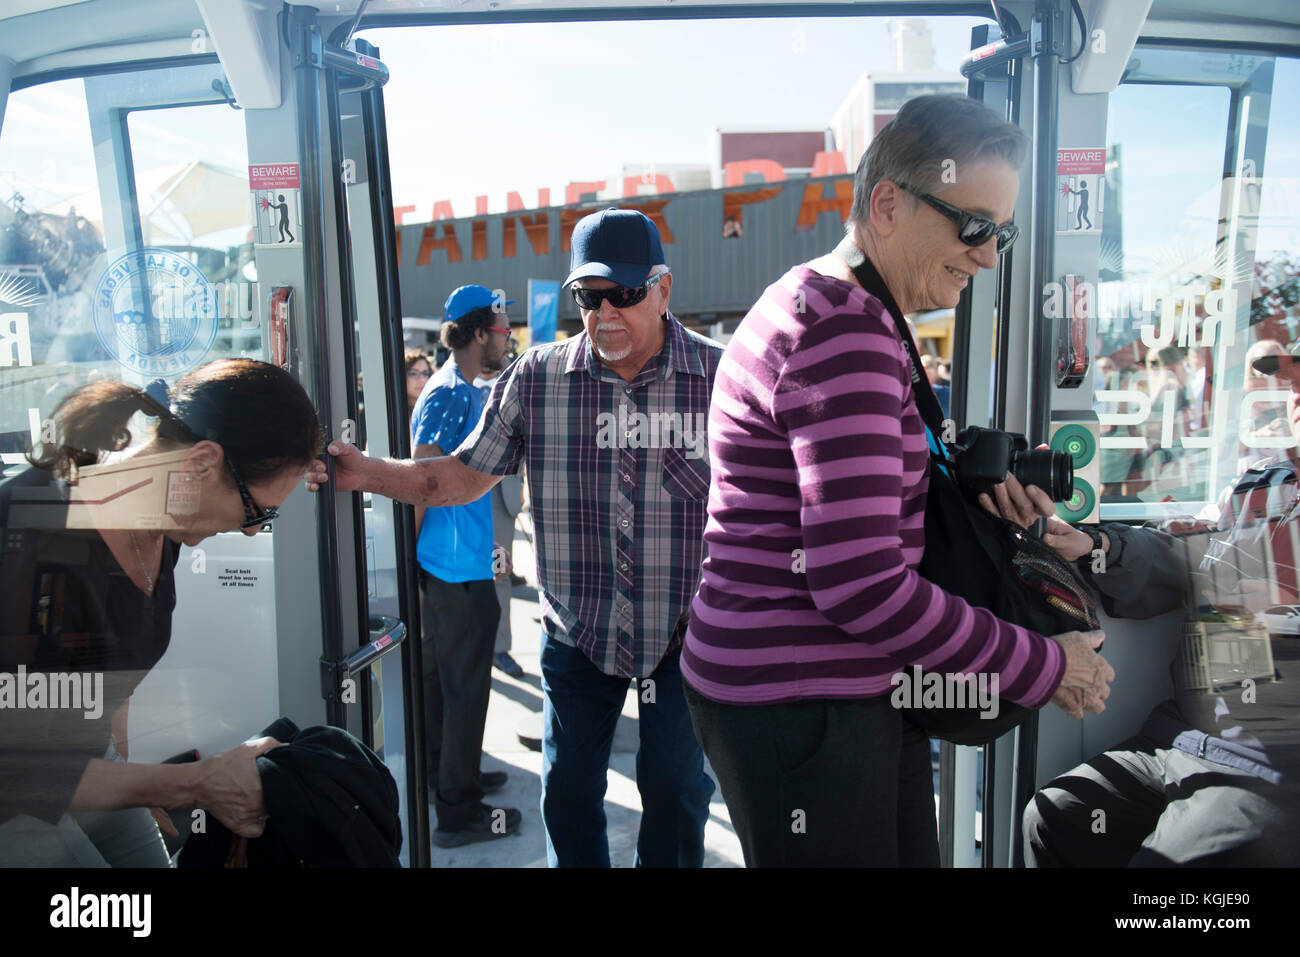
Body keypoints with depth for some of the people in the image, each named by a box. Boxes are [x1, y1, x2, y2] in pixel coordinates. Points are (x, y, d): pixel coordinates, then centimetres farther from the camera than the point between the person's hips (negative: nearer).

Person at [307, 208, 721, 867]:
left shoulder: (717, 374, -10)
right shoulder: (535, 379, -4)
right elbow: (465, 476, 1)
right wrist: (366, 474, -12)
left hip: (685, 632, -1)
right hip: (576, 631, 2)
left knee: (676, 791, 11)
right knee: (567, 792, 14)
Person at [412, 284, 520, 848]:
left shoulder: (456, 389, 15)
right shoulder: (453, 394, -17)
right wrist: (408, 552, -13)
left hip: (440, 563, 11)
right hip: (460, 566, -11)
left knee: (441, 675, 20)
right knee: (466, 687, -2)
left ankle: (448, 776, 35)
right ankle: (458, 812, 9)